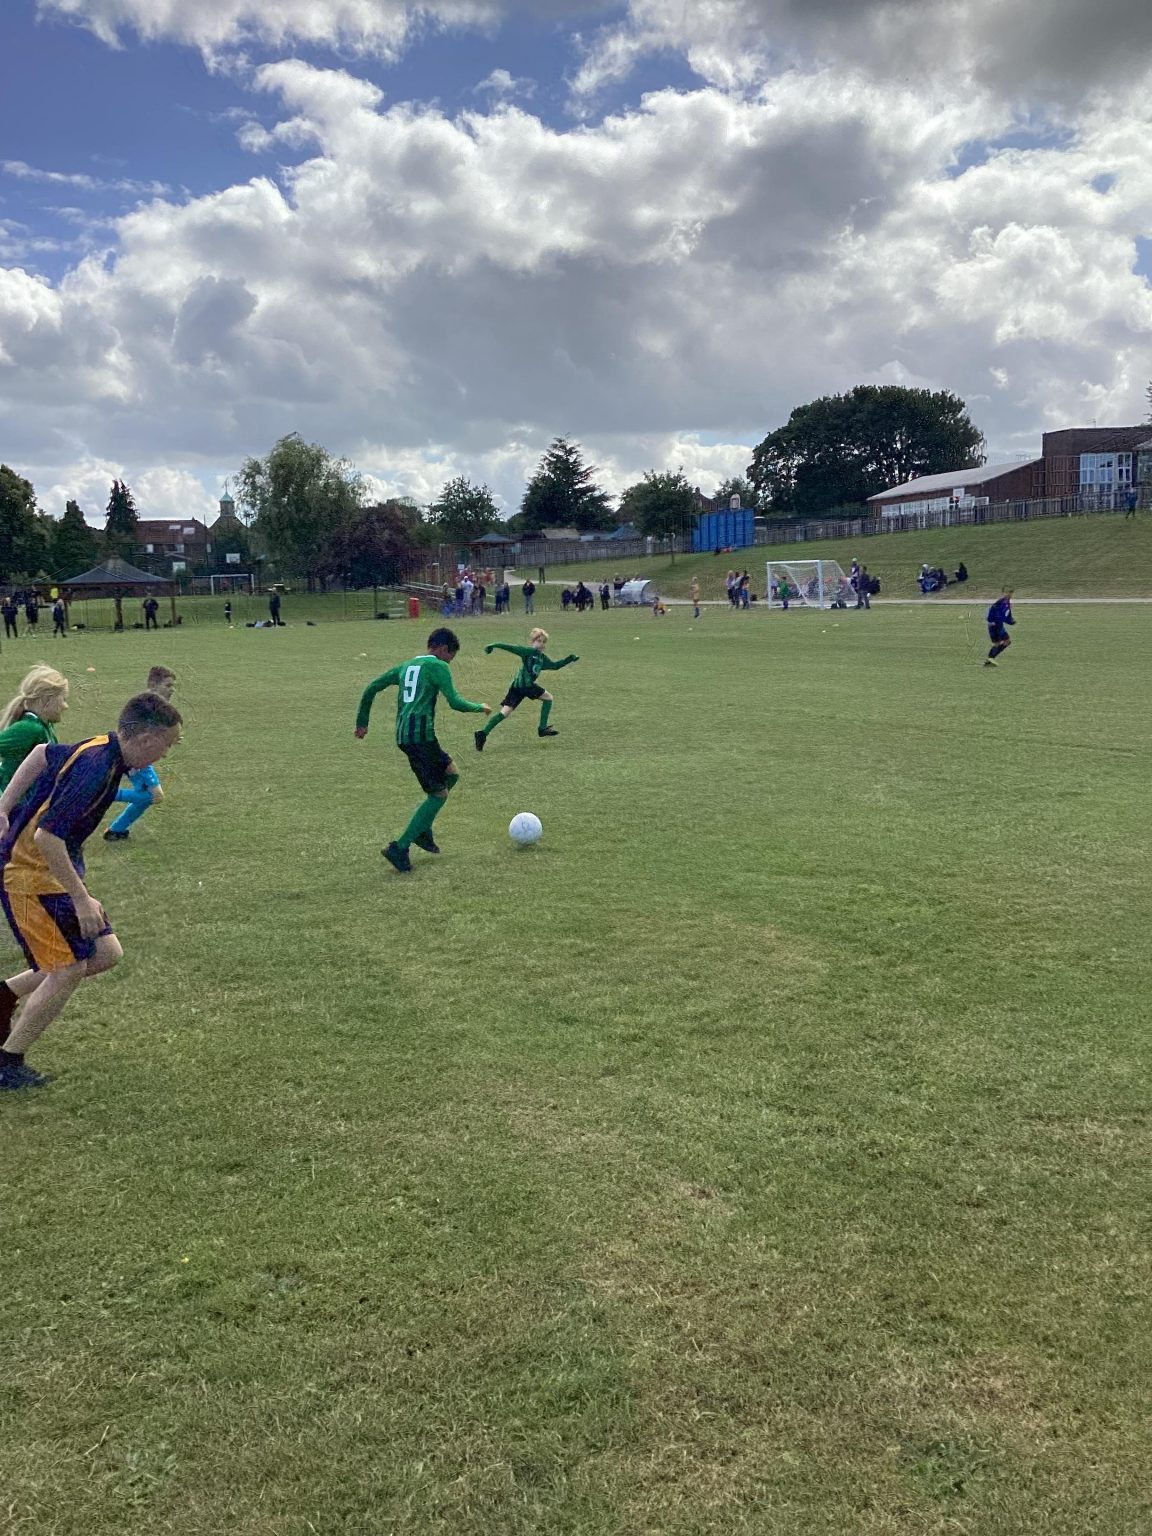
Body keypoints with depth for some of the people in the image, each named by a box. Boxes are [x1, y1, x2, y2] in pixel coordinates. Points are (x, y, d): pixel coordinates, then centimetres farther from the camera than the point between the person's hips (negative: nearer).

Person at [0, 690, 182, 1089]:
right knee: (69, 970, -6)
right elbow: (47, 837, -32)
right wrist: (81, 899, -26)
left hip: (55, 871, 9)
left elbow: (42, 754, 19)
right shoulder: (96, 770, -28)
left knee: (105, 953, 7)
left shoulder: (100, 749, 2)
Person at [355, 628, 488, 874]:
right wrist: (480, 708, 7)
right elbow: (455, 703, -10)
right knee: (439, 794, -3)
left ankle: (422, 829, 16)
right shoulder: (438, 666, -1)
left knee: (451, 775, 21)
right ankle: (400, 848, -8)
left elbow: (371, 689, 22)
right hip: (421, 733, -8)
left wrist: (362, 722, 28)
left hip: (403, 734, 9)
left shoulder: (405, 666, 21)